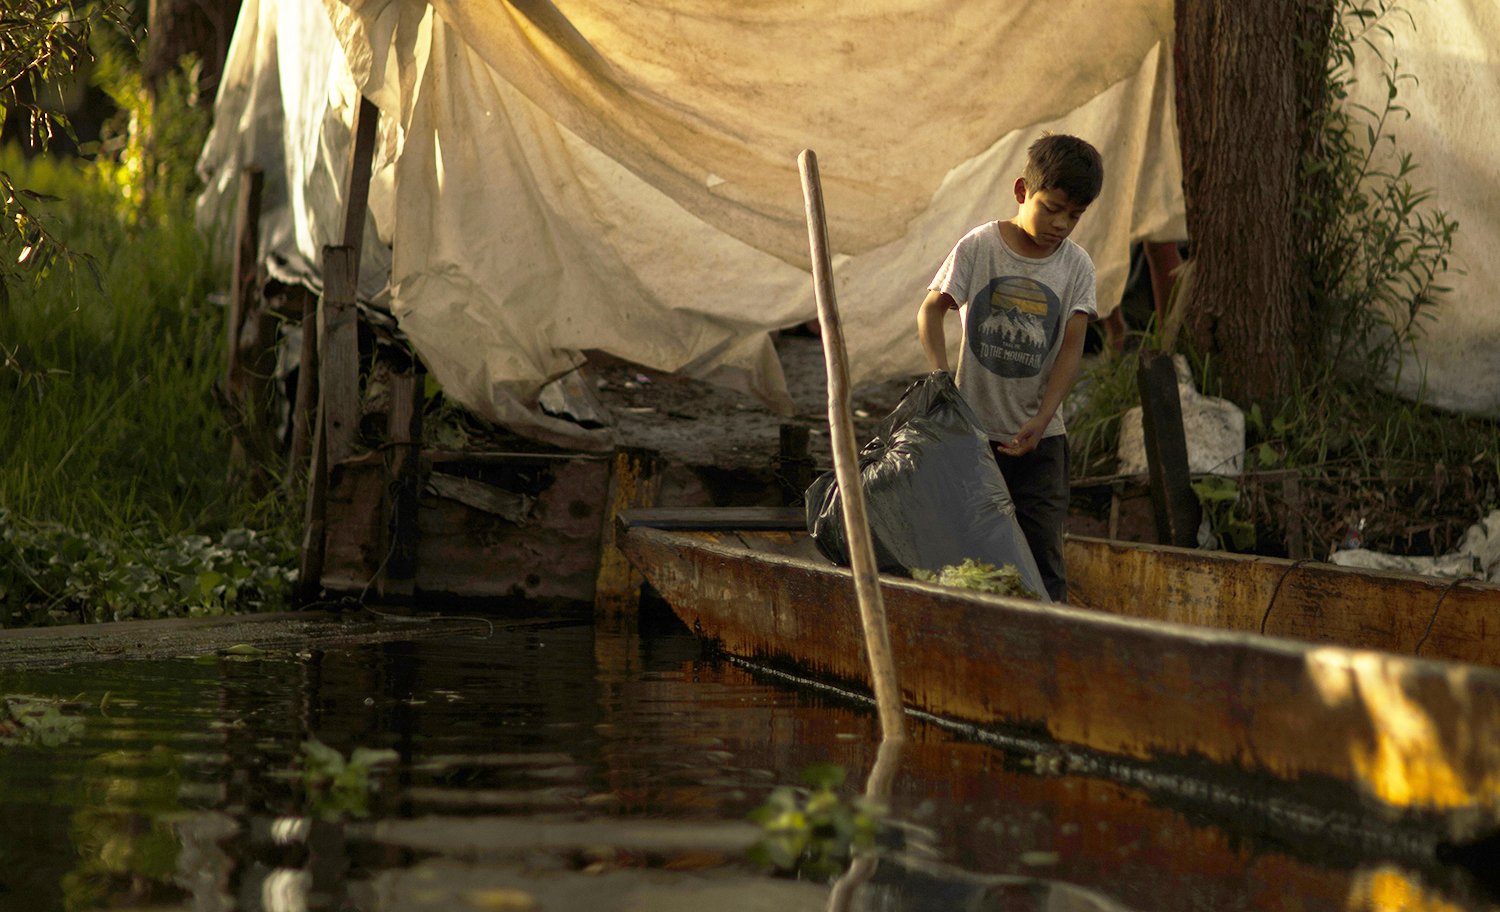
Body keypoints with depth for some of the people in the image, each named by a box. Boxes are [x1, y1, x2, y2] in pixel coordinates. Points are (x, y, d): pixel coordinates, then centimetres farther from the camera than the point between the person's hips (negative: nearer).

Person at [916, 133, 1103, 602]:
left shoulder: (1077, 266, -1)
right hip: (975, 428, -1)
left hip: (1038, 437, 1)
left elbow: (1071, 347, -5)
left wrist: (1040, 420, -16)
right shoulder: (978, 247, -6)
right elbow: (930, 311, -2)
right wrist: (941, 377, -19)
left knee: (1042, 552, -4)